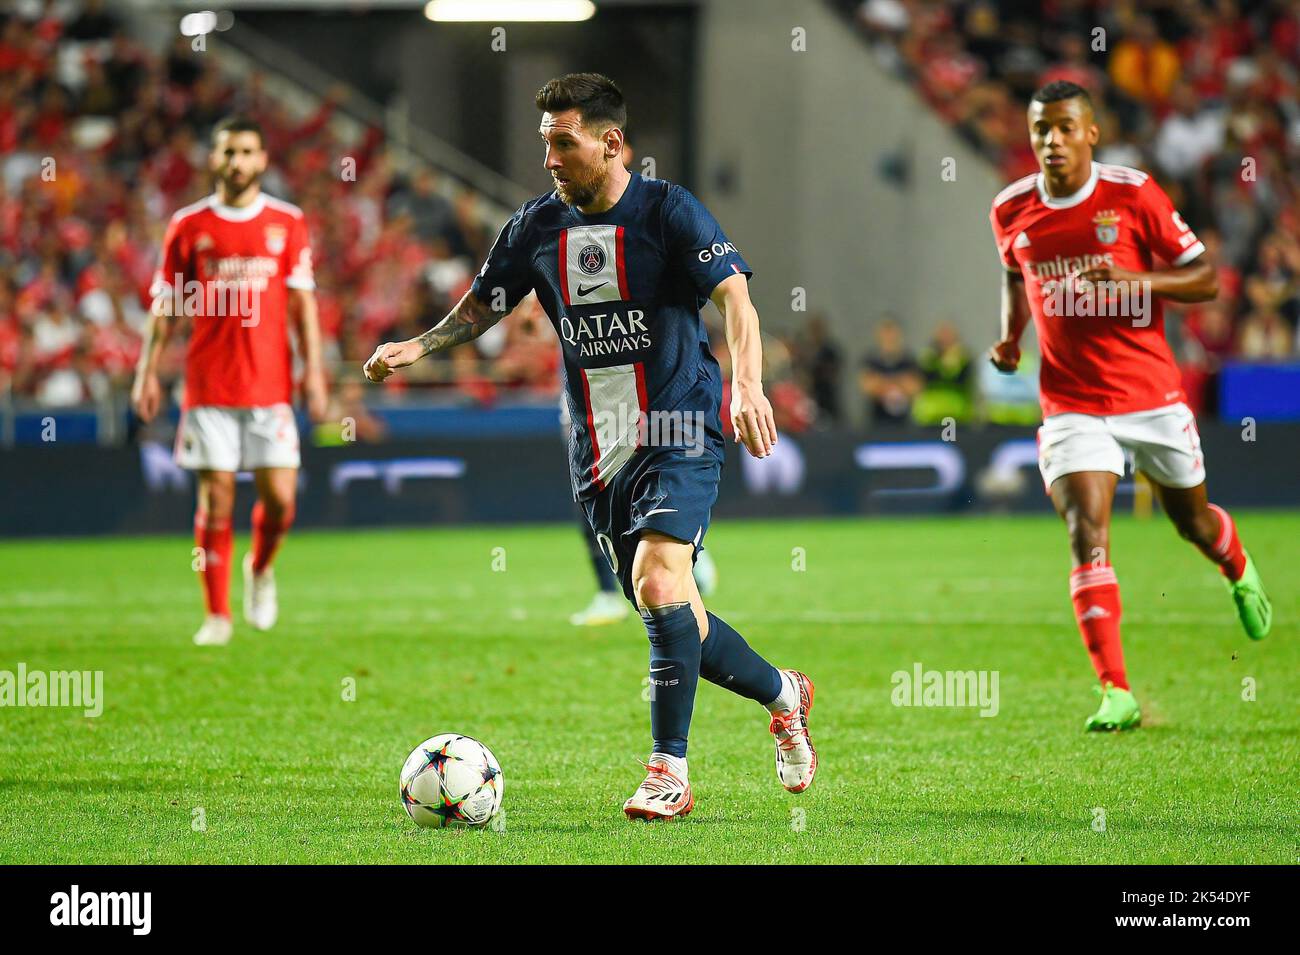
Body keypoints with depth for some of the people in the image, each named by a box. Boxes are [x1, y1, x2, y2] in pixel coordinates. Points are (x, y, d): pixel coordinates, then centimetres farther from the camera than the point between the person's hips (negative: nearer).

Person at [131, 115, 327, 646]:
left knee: (279, 498, -5)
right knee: (215, 499, -3)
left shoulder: (287, 223, 6)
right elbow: (166, 304, 7)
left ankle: (260, 569, 26)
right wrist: (147, 370, 0)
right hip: (208, 387, 0)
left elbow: (302, 303, 6)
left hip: (271, 382, 1)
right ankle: (217, 614, 5)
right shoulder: (188, 225, 5)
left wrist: (314, 372, -1)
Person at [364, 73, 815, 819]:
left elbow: (734, 297, -18)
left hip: (679, 432, -5)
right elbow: (482, 308, 17)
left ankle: (670, 772, -17)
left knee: (658, 582, -23)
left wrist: (747, 384, -35)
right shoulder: (539, 226, 6)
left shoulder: (669, 211, -9)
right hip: (599, 451, 5)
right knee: (673, 617, 7)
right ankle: (782, 693, 33)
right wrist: (418, 347, -2)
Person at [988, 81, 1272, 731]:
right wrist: (1010, 338, 5)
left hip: (1152, 393, -1)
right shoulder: (1011, 210, 0)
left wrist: (1133, 279, -24)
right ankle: (1116, 694, -19)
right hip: (1071, 403, 1)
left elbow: (1205, 279, -7)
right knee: (1086, 536, -17)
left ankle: (1241, 574, 55)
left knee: (1192, 520, 17)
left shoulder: (1133, 194, -10)